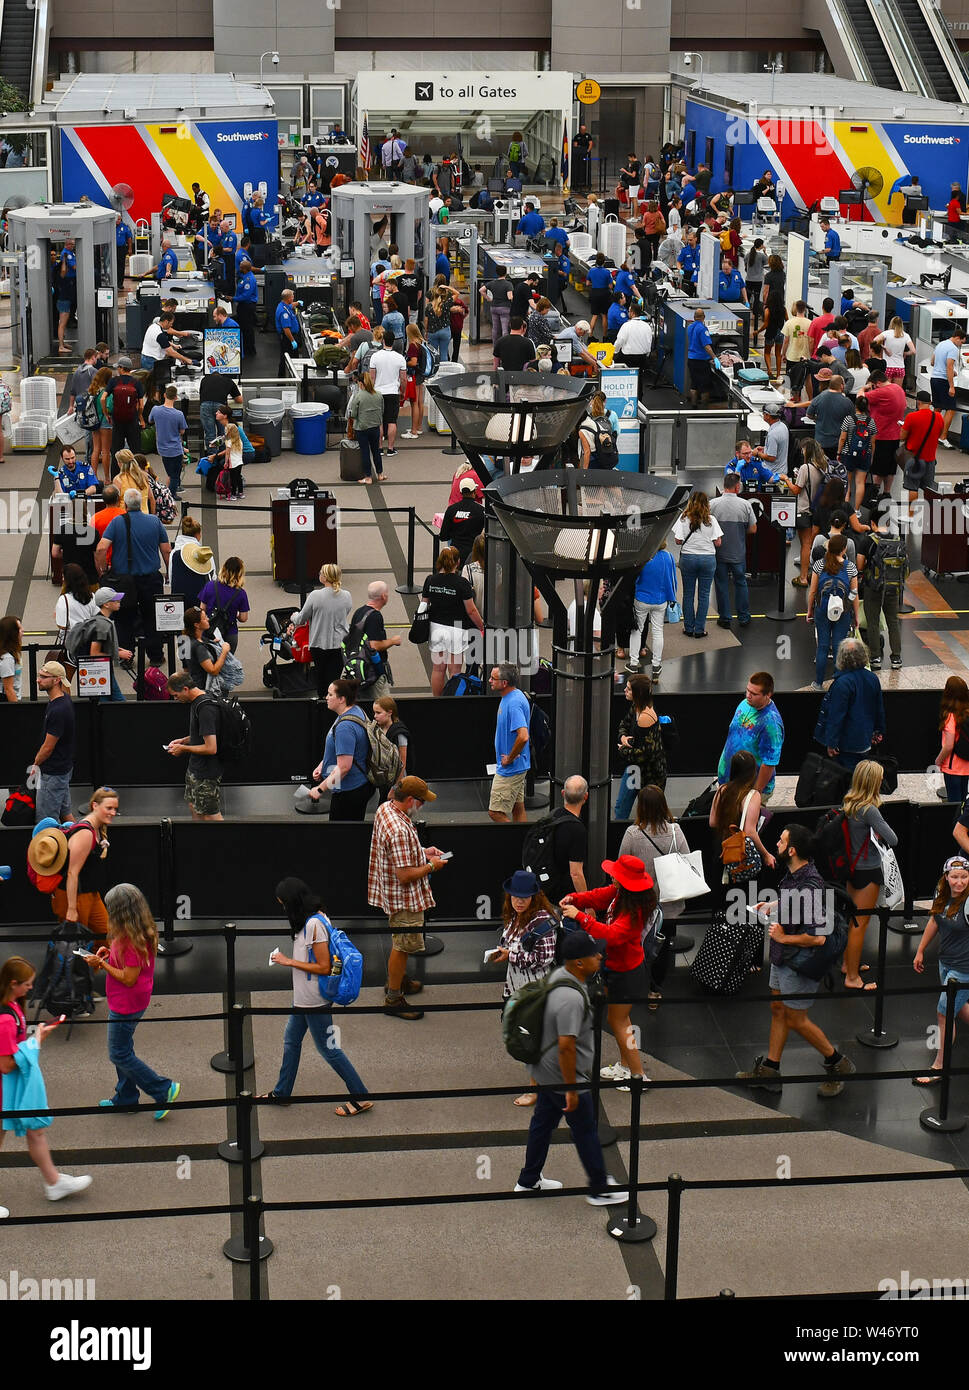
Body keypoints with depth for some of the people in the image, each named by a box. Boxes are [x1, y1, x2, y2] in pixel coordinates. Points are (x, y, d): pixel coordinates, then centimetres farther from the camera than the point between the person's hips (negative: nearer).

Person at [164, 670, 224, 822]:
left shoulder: (205, 709, -25)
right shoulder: (195, 702, 6)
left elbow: (211, 748, -27)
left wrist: (183, 749, -15)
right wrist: (183, 741, 8)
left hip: (207, 772, -10)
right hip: (195, 768, 10)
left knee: (211, 815, -3)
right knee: (194, 808, 19)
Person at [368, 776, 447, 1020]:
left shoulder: (385, 809, -1)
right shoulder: (399, 830, -33)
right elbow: (405, 875, -30)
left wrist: (422, 852, 9)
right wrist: (431, 866, -15)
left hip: (392, 891, 10)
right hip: (404, 898, -10)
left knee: (400, 942, 27)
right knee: (402, 945, 2)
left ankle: (397, 979, 45)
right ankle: (393, 1000, 12)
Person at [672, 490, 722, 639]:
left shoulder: (684, 519, -6)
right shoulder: (711, 520, -6)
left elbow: (678, 541, -7)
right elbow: (718, 543, -6)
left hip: (688, 558, 0)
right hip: (708, 559, 0)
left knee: (688, 594, 11)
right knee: (704, 595, 7)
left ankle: (689, 628, 14)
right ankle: (700, 629, 8)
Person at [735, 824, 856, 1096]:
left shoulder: (809, 886, -31)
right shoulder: (794, 874, -2)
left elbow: (817, 938, -33)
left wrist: (783, 938, -22)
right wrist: (773, 906, 14)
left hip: (800, 965, -10)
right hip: (782, 959, 10)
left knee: (795, 1020, 5)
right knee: (778, 1009, 17)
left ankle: (838, 1064, 22)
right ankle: (769, 1071, 29)